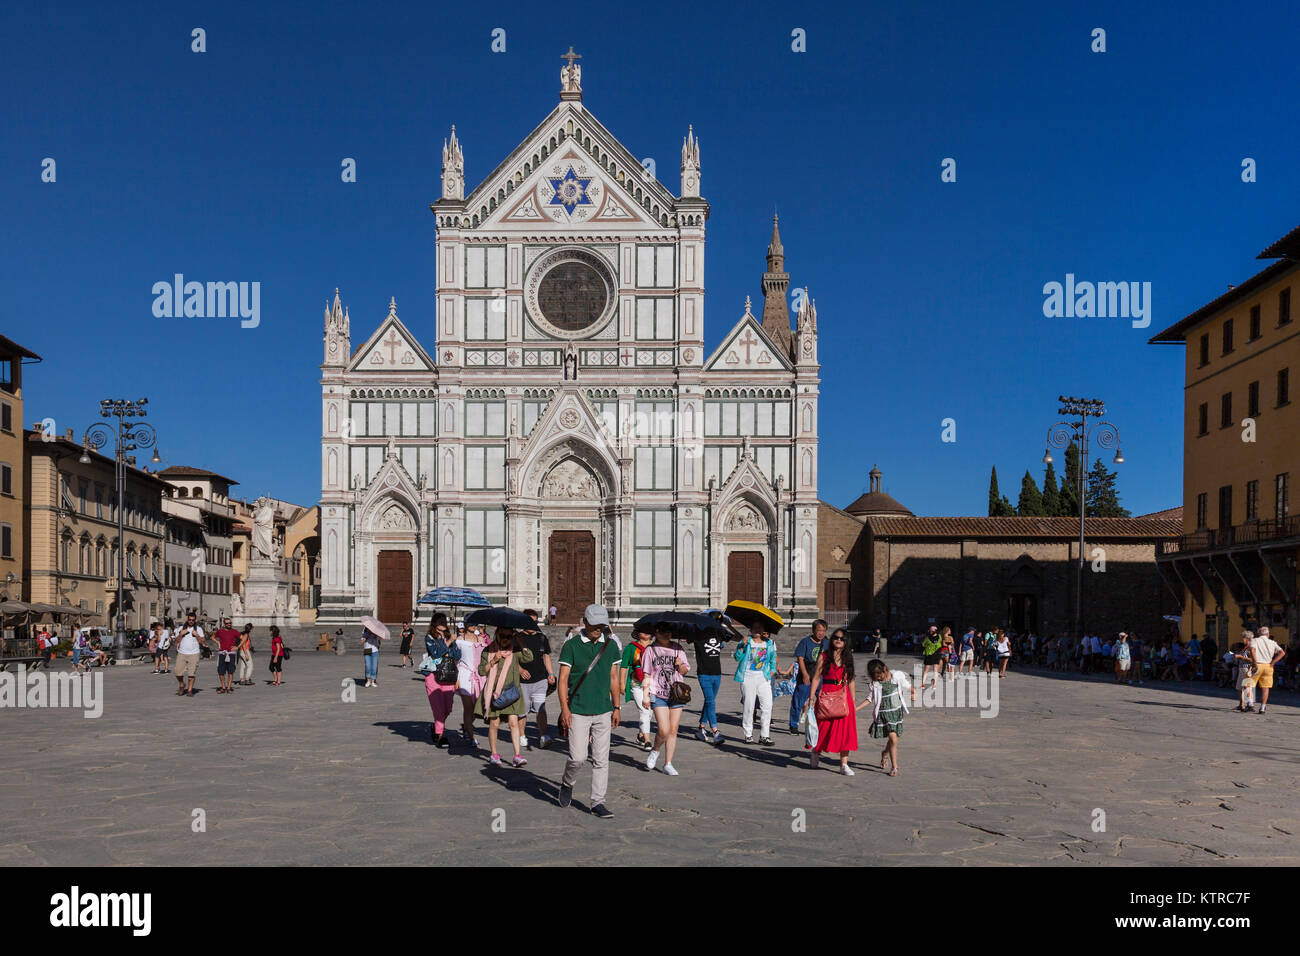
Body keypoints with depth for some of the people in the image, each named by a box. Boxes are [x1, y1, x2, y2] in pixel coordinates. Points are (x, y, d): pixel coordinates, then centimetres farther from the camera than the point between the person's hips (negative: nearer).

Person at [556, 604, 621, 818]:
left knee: (601, 759, 2)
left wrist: (616, 708, 10)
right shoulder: (572, 646, -4)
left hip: (603, 712, 3)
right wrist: (564, 709, -13)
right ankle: (567, 784, 22)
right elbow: (563, 679, -5)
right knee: (578, 757, -7)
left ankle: (598, 803, 9)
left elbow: (613, 678, 13)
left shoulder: (610, 646, 7)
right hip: (578, 712, -3)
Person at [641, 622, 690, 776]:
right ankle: (655, 751, 18)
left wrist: (681, 665, -6)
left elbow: (684, 671, 16)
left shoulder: (678, 648, 10)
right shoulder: (650, 650, 1)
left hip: (676, 694, 3)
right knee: (664, 730, -12)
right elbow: (647, 675, 3)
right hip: (659, 694, -3)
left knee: (673, 730, 3)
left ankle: (668, 764, 12)